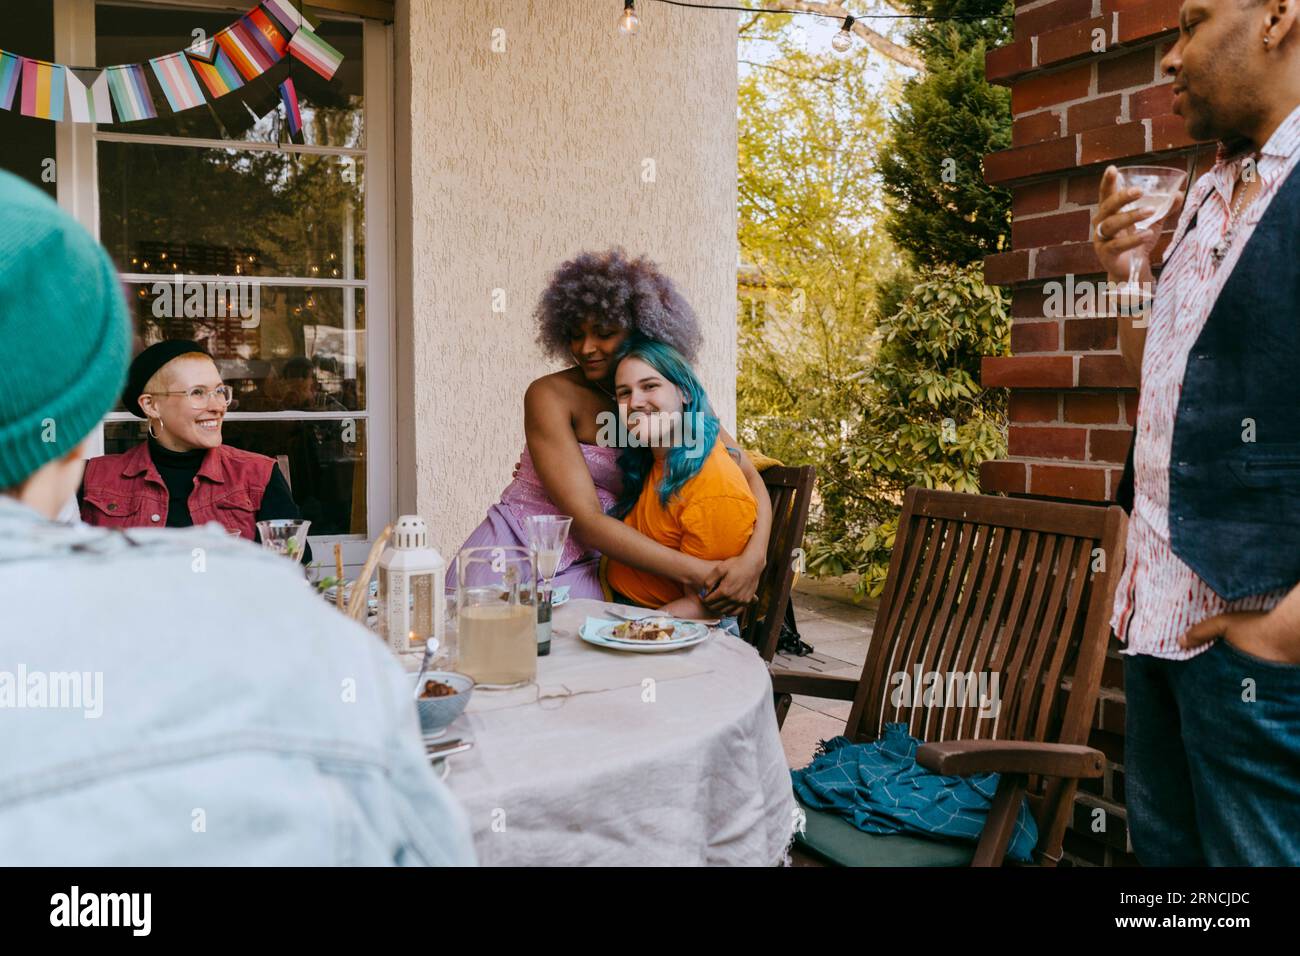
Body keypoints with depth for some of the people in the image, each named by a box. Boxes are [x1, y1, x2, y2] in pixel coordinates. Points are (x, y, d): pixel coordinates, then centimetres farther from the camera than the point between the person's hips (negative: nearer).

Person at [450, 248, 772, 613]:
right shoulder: (550, 395, -10)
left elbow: (751, 479, 2)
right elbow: (585, 521, -17)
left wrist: (753, 559, -20)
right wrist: (696, 572, -26)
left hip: (584, 568, 3)